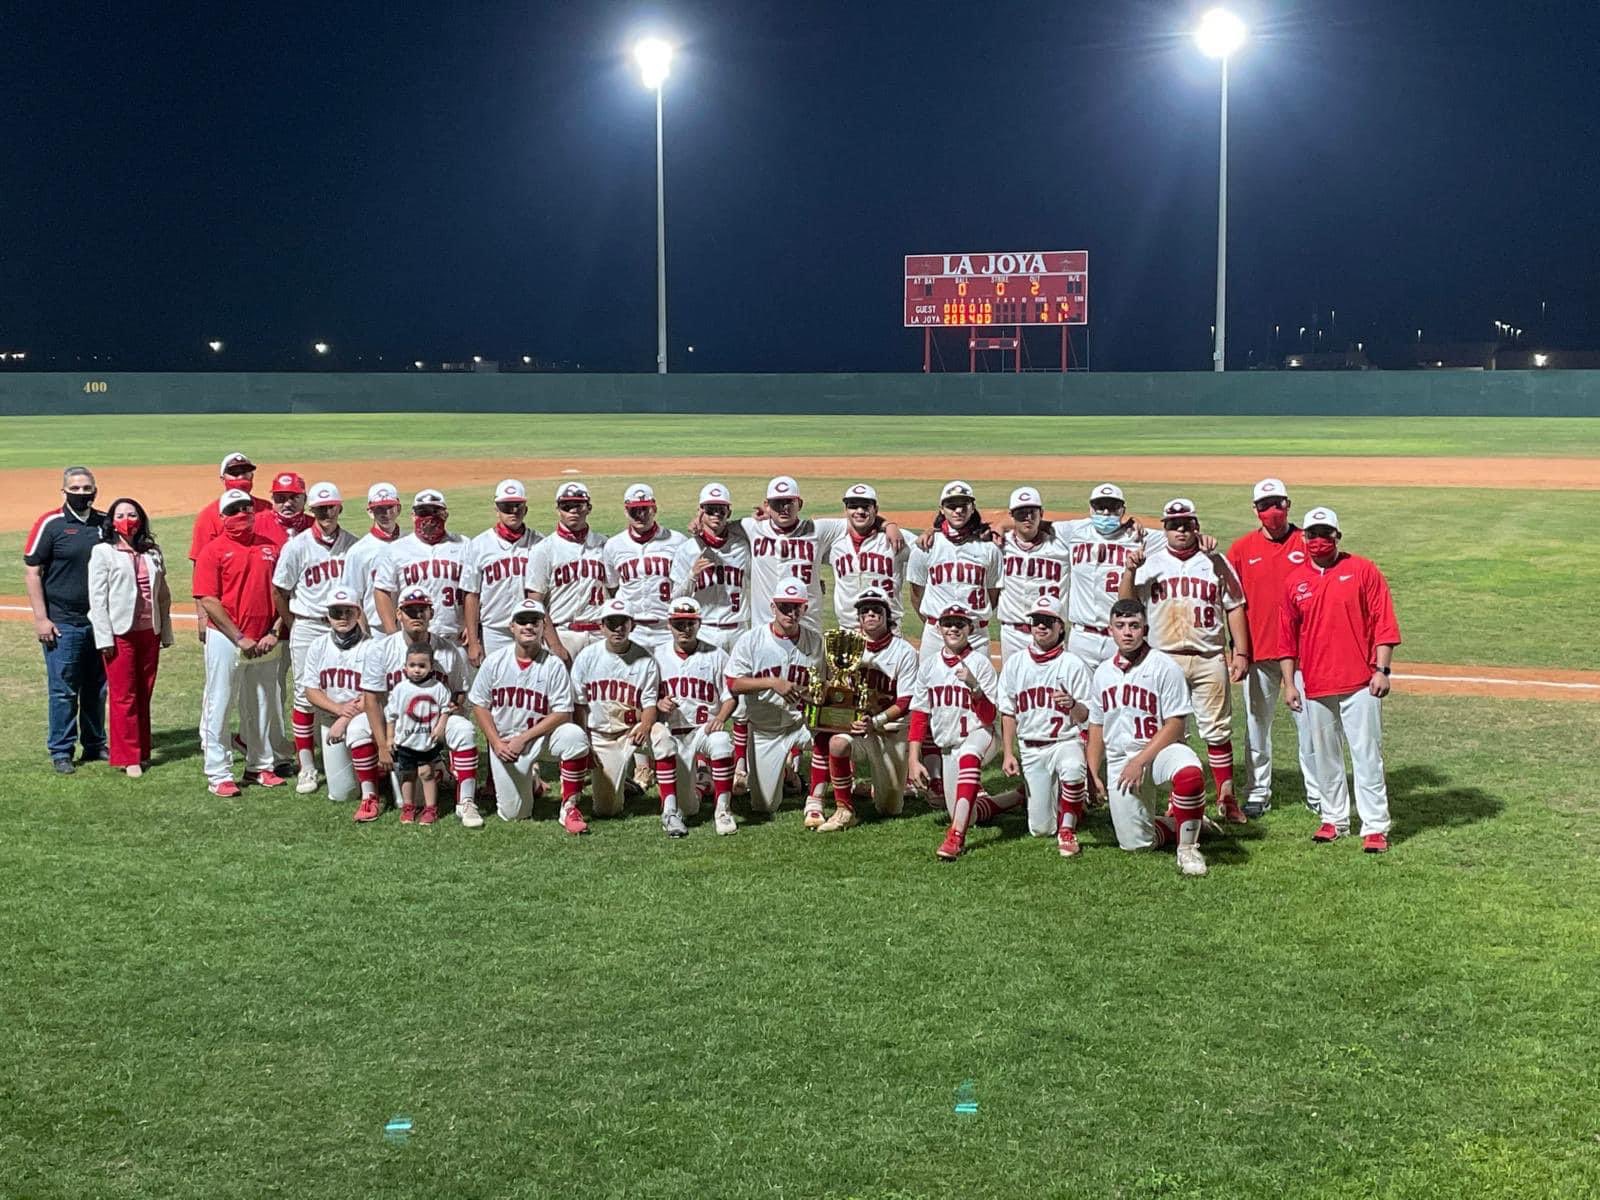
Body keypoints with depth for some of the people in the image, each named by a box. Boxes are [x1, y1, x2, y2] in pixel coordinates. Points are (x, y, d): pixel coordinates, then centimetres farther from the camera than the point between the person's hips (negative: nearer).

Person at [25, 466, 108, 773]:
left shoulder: (106, 524, 7)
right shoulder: (50, 524, -6)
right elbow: (33, 572, -6)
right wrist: (41, 619, -11)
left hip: (101, 621, 4)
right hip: (63, 623, -4)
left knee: (97, 688, 12)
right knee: (63, 690, -1)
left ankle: (95, 745, 23)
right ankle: (61, 751, 8)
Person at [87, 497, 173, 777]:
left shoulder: (152, 553, 11)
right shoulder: (103, 552, -1)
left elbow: (163, 594, 13)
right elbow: (97, 598, -5)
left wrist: (166, 633, 10)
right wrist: (104, 638, -11)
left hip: (149, 632, 4)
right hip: (120, 632, -4)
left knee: (144, 695, 9)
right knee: (124, 696, -2)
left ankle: (142, 752, 18)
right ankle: (128, 757, 3)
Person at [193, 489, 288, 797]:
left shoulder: (270, 547, 9)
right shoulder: (213, 551, -5)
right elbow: (208, 601, -10)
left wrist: (275, 633, -2)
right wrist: (240, 639, -14)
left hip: (267, 641, 5)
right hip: (227, 640, -5)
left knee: (264, 705, 12)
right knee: (220, 706, -1)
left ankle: (260, 766, 25)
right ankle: (219, 774, 4)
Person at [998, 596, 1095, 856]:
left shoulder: (1073, 664, -3)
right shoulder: (1015, 664, 5)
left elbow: (1085, 717, -5)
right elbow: (1008, 713, 10)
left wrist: (1072, 704, -27)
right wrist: (1008, 753, 3)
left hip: (1065, 741, -3)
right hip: (1030, 748, 3)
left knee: (1072, 768, -40)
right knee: (1040, 829, -1)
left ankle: (1067, 830, -17)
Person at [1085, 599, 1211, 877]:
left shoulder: (1164, 667, -8)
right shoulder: (1103, 672, 9)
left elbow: (1175, 726, -12)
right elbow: (1096, 725, 17)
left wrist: (1140, 761, -18)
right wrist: (1093, 773, 12)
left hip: (1160, 749, -4)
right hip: (1119, 760, 4)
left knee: (1189, 773, -39)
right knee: (1134, 844, -3)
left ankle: (1187, 847, -18)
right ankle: (1175, 823, 28)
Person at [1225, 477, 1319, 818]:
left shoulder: (1307, 544, 3)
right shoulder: (1241, 549, 5)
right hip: (1259, 650, 1)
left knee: (1308, 721, 2)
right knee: (1257, 723, 6)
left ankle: (1317, 793, 10)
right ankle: (1257, 793, 14)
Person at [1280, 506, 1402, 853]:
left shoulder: (1363, 570, 0)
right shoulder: (1295, 581, 8)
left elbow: (1384, 623, -3)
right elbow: (1287, 636, 11)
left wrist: (1381, 669, -10)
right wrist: (1288, 682, 6)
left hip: (1359, 682, -3)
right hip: (1315, 685, 4)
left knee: (1366, 755, -3)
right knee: (1324, 756, 11)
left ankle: (1375, 828, 1)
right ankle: (1334, 819, 24)